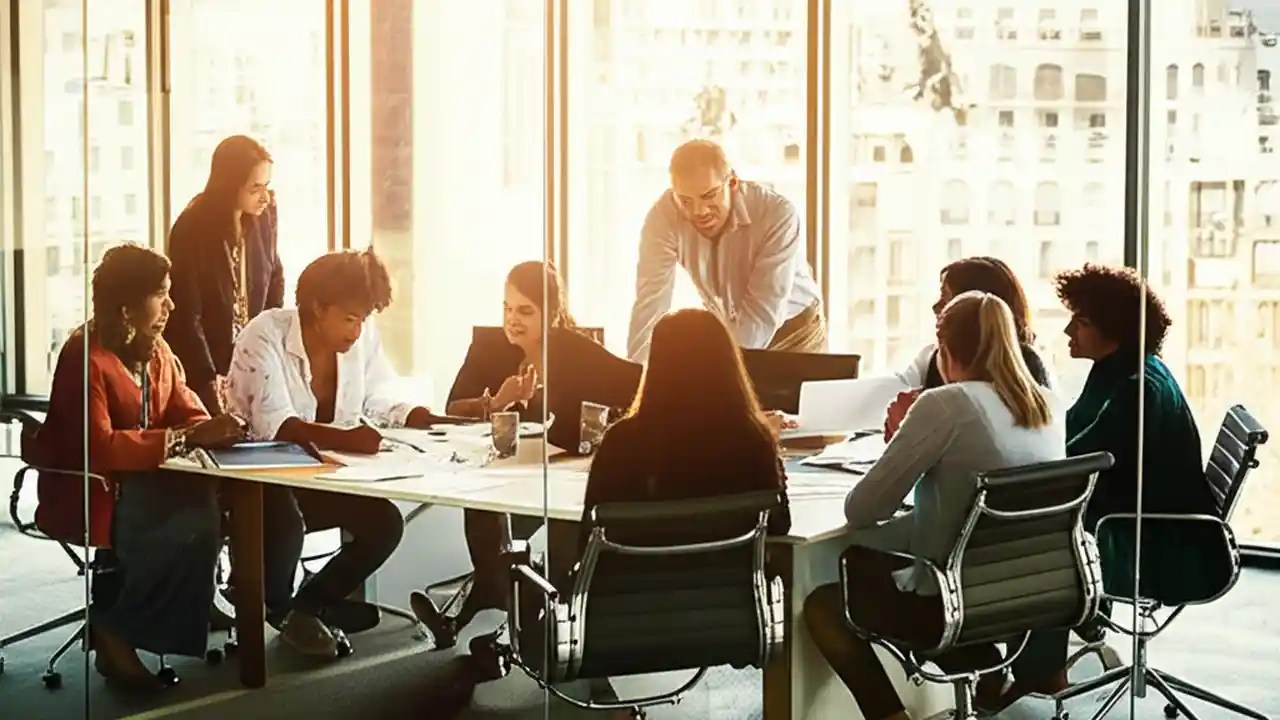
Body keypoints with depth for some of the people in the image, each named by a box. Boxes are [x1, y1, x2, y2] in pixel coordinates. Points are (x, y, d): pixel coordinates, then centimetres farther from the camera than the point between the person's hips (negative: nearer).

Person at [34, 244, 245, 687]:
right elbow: (98, 448, -30)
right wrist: (186, 438, -32)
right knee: (191, 526, -30)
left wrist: (214, 431, -16)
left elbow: (187, 413, 9)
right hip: (86, 491, -8)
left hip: (140, 480, 8)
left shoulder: (155, 351, 7)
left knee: (221, 503, -19)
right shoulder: (86, 358, -19)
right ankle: (114, 633, -10)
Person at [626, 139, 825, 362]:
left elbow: (761, 314, -34)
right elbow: (651, 304, -26)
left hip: (794, 334, -2)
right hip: (727, 328, 2)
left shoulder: (778, 215, -31)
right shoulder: (664, 216, -24)